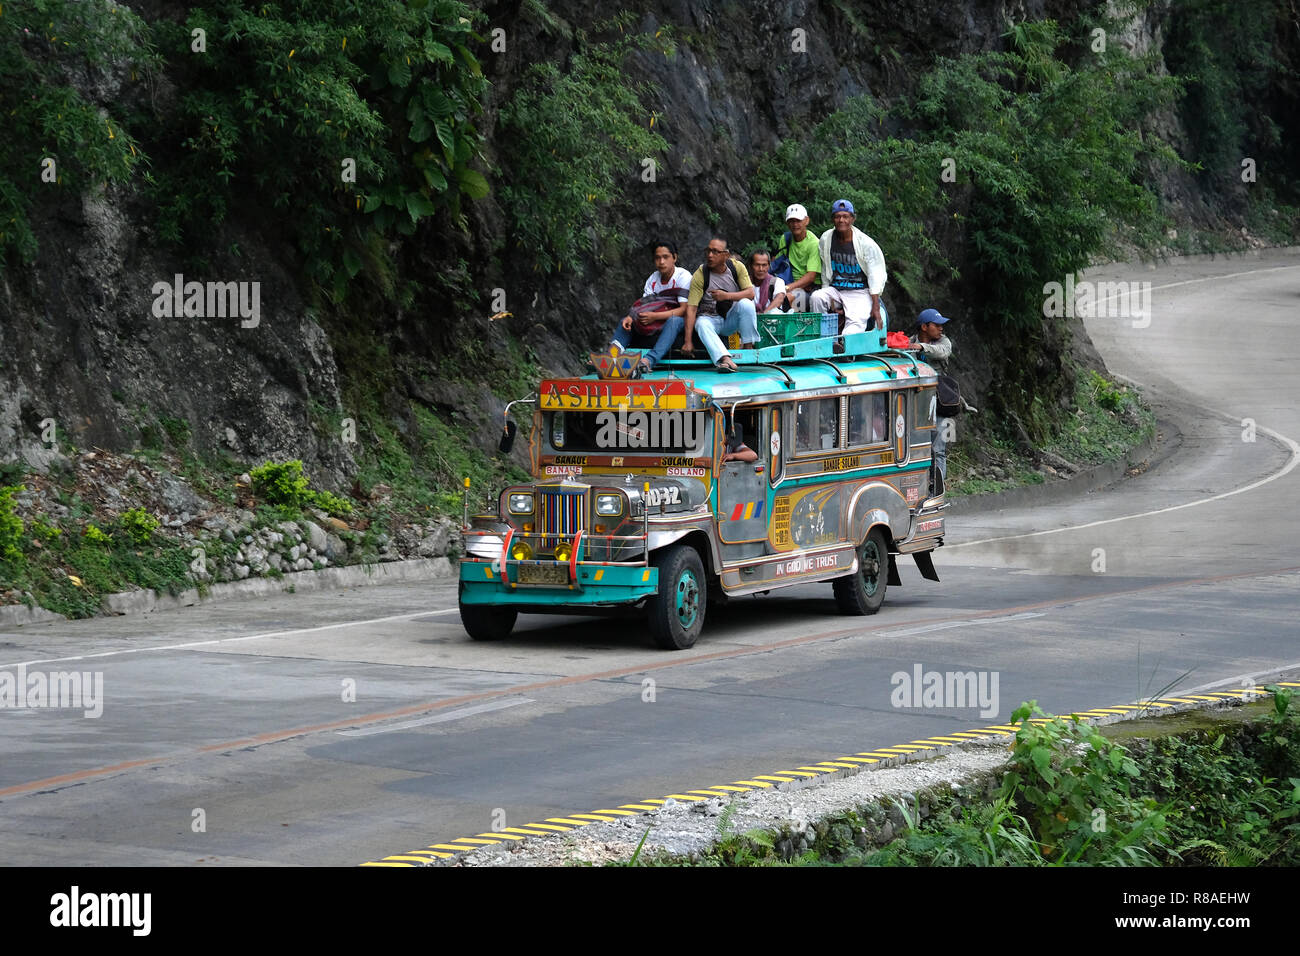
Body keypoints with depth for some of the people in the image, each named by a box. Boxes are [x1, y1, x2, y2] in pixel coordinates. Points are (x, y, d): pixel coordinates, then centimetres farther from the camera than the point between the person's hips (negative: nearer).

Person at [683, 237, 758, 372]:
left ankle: (748, 347, -22)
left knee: (745, 304, -28)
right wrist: (688, 342, -24)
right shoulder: (700, 275, -13)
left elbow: (750, 293, -12)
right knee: (702, 324, -35)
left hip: (732, 318, 1)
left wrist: (727, 296, -30)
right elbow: (691, 308, -17)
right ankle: (725, 359, -55)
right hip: (711, 318, -1)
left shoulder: (737, 267, -7)